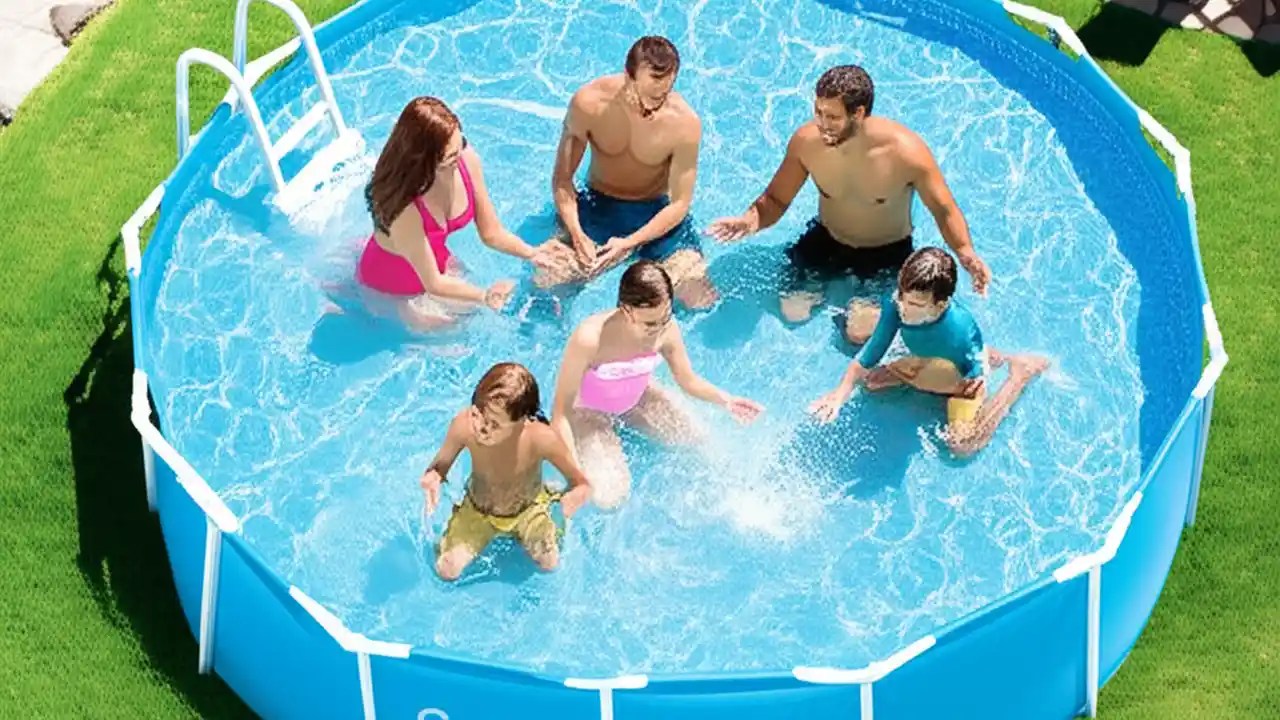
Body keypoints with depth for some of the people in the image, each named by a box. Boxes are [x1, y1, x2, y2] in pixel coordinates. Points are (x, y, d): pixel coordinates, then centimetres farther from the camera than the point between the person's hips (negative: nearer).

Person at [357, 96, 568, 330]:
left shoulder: (467, 161, -24)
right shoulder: (403, 207, -40)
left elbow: (491, 233, -10)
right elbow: (433, 283, -30)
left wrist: (532, 254, -26)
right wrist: (485, 296, -41)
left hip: (439, 263, 5)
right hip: (391, 288, -5)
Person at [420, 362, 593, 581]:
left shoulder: (541, 438, -38)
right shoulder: (464, 425, -35)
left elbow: (582, 483, -25)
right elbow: (439, 467, -17)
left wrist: (576, 496, -50)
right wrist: (432, 479, -42)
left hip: (529, 510, 0)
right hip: (477, 511, 0)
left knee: (550, 564, -16)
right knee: (447, 570, -13)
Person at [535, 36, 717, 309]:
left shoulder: (685, 123, -23)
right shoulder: (589, 102, -21)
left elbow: (680, 203, -15)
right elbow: (562, 177, -11)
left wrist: (629, 243, -29)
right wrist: (576, 234, -27)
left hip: (656, 213, 0)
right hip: (595, 207, 0)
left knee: (701, 300, -14)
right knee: (546, 284, -21)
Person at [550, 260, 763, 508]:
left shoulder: (666, 329, -24)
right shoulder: (589, 339, -39)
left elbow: (688, 380, -6)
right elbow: (562, 409, -31)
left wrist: (725, 400, -27)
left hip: (637, 398, 5)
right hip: (589, 411, -5)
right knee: (610, 495, -21)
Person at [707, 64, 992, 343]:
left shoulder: (906, 151, -31)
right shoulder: (806, 141, -22)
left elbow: (945, 211, -18)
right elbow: (775, 200, -9)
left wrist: (966, 253, -38)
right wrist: (751, 220, -33)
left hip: (887, 252, -3)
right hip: (826, 241, 3)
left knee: (860, 332, -15)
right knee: (793, 312, -4)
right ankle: (832, 286, 26)